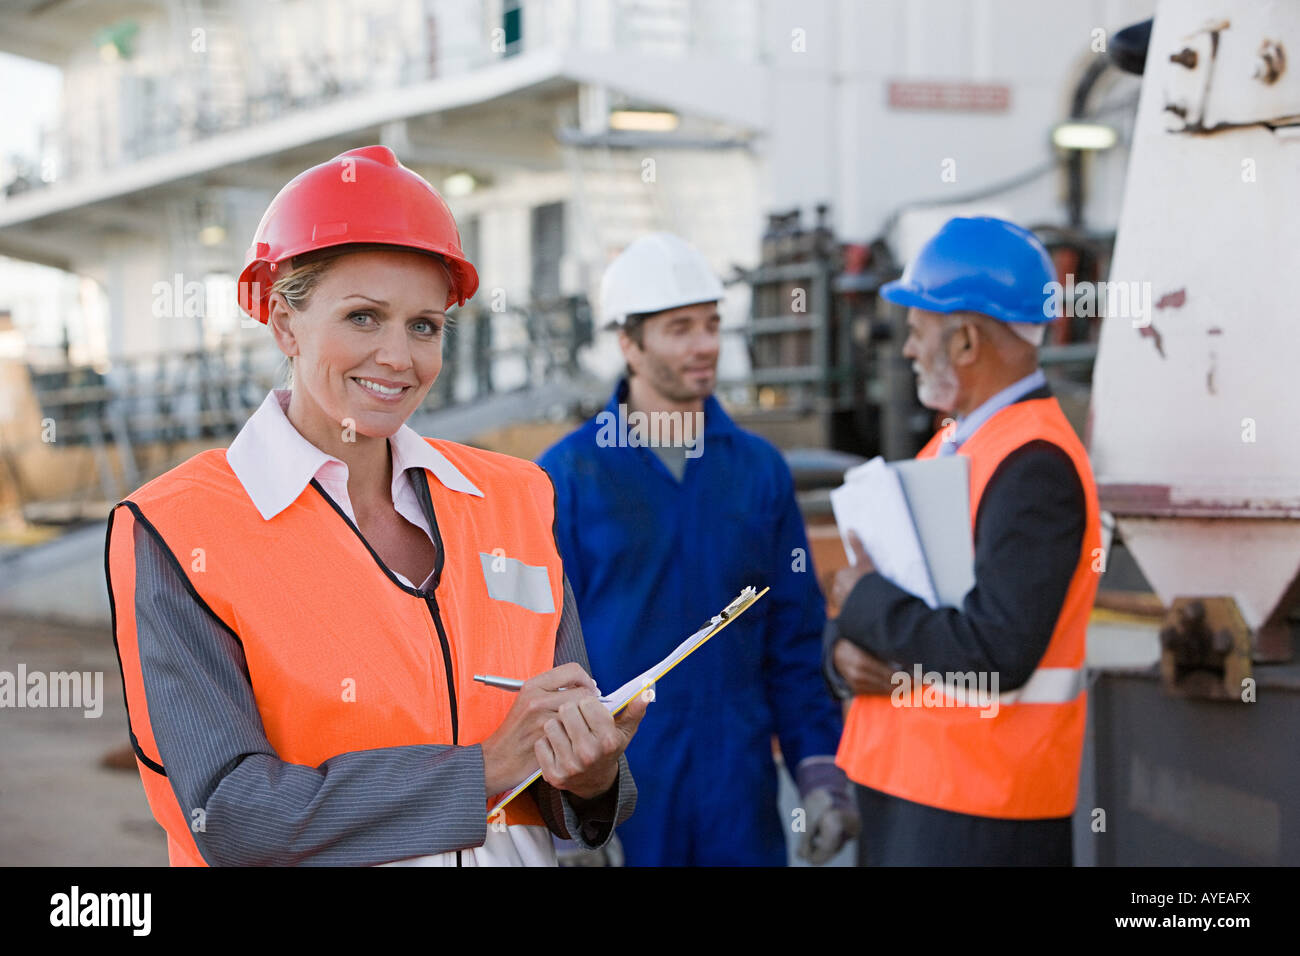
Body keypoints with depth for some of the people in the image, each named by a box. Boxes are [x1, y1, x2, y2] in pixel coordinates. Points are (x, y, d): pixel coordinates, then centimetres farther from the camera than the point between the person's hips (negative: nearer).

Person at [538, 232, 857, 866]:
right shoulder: (569, 475, -3)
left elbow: (796, 638, 8)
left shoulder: (759, 468, 6)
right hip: (617, 796, -2)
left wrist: (819, 769, 0)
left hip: (740, 796, 3)